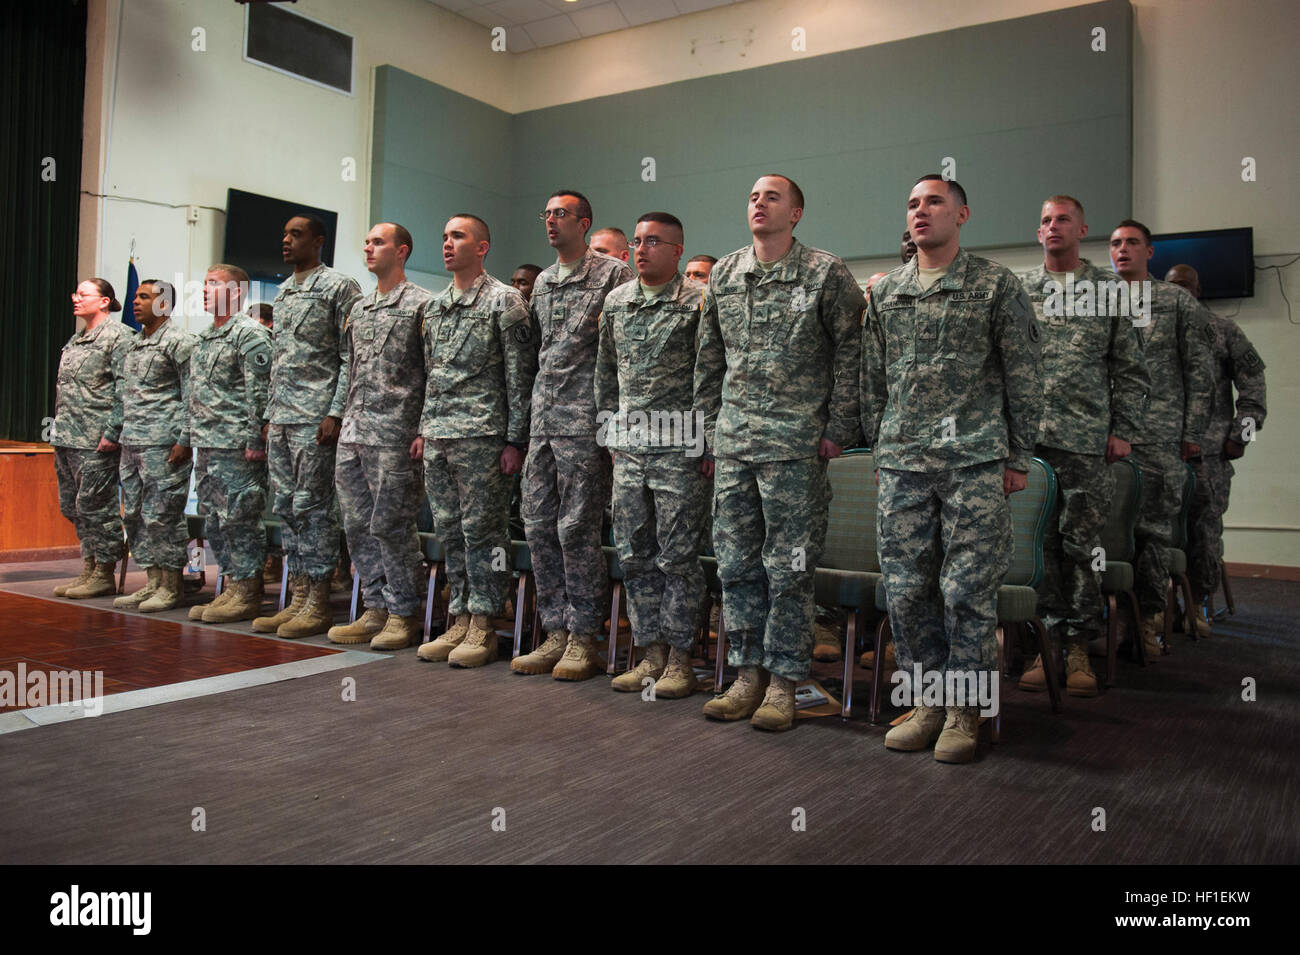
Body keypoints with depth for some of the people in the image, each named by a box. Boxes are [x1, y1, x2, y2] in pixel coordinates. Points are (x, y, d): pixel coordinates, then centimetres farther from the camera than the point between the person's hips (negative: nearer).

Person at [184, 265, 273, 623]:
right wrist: (186, 437, 21)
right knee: (214, 521, 11)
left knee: (239, 519, -6)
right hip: (206, 447, 10)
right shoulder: (203, 338, 20)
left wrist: (254, 440, -20)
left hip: (236, 448, -9)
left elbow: (259, 392, -15)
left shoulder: (249, 334, -8)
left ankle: (247, 594, 1)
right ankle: (232, 588, 19)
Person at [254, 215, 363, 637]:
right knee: (286, 507, 8)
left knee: (312, 506, -6)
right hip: (281, 419, 8)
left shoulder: (339, 287, -4)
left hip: (315, 417, -8)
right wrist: (270, 414, 17)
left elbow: (350, 358, -10)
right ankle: (298, 598, 16)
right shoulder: (282, 293, 20)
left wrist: (335, 413, -17)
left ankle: (318, 603, 1)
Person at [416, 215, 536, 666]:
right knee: (449, 532, 10)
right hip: (439, 440, 7)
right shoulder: (436, 306, 18)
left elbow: (520, 375, -8)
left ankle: (483, 627, 5)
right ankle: (458, 621, 19)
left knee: (482, 530, -3)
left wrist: (515, 440, -13)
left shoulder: (503, 301, -3)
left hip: (482, 437, -7)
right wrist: (424, 430, 16)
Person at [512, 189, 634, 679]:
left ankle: (584, 639, 6)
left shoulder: (613, 275, -2)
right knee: (539, 525, 6)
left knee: (577, 529, -5)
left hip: (585, 419, -7)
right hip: (542, 419, 7)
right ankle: (556, 634, 16)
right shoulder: (542, 281, 19)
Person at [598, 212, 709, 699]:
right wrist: (610, 431, 15)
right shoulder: (616, 300, 13)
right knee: (634, 555, 9)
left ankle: (679, 659, 11)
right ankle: (652, 654, 20)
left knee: (678, 557, 0)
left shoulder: (697, 302, -5)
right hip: (629, 447, 6)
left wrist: (709, 442, -11)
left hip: (679, 447, -6)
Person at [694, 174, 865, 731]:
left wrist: (838, 430, -5)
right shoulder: (723, 274, 13)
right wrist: (711, 426, 14)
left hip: (795, 444, -5)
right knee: (735, 562, 8)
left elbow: (851, 353, -2)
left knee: (789, 568, 1)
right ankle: (748, 674, 21)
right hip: (732, 443, 5)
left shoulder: (825, 274, -1)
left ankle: (783, 682, 12)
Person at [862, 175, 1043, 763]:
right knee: (906, 588, 5)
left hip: (974, 462, -3)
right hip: (901, 464, 4)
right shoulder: (885, 292, 14)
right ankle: (926, 700, 18)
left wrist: (1018, 457, -1)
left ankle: (963, 708, 12)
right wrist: (878, 449, 13)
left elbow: (1023, 377, 3)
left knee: (967, 589, -2)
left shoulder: (996, 285, 4)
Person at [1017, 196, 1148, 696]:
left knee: (1081, 543, 1)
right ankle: (1047, 641, 11)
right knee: (1038, 542, 2)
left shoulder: (1109, 289, 9)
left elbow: (1130, 367, 10)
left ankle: (1078, 646, 11)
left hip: (1086, 440, -1)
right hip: (1026, 435, 1)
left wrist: (1123, 429, 2)